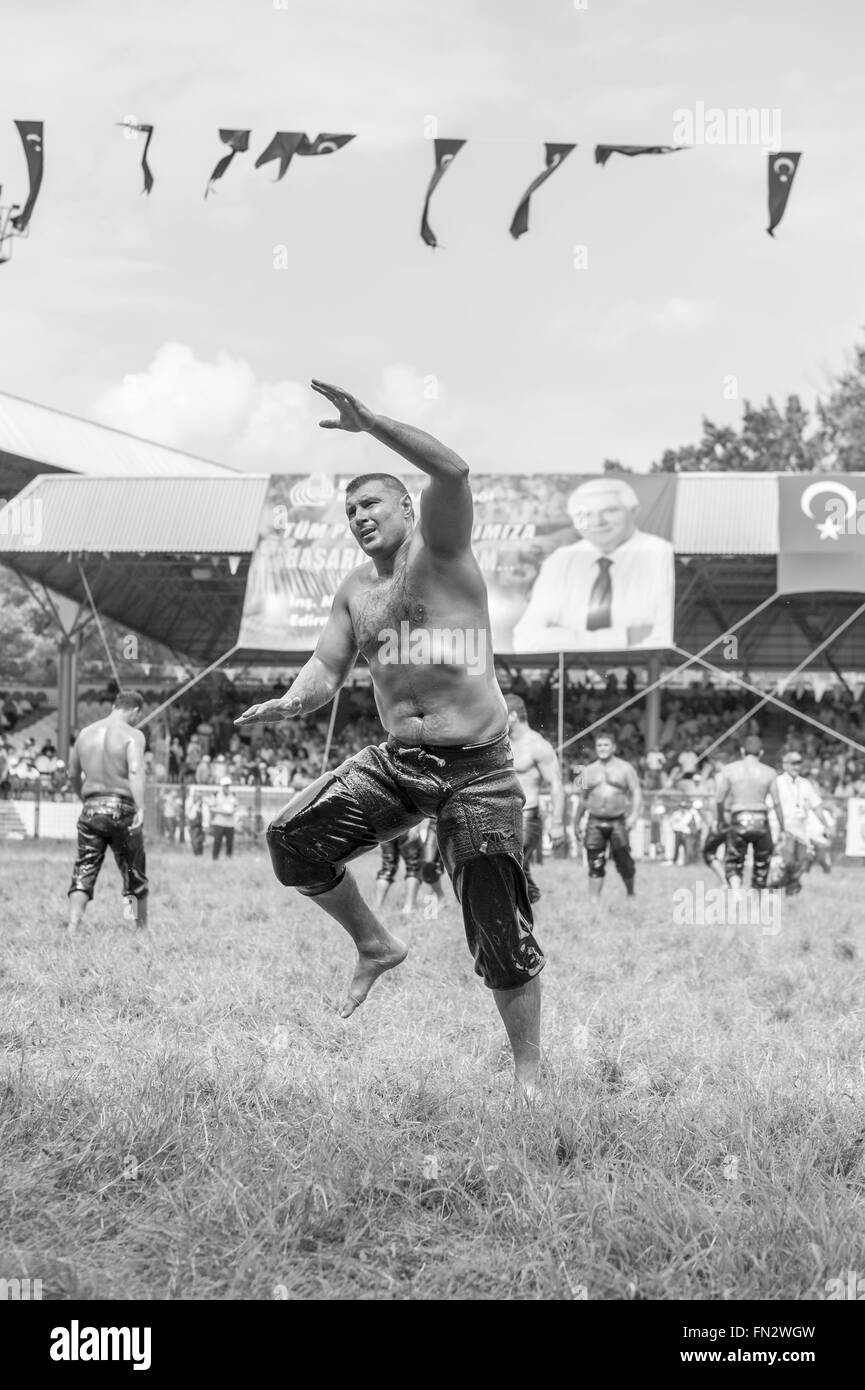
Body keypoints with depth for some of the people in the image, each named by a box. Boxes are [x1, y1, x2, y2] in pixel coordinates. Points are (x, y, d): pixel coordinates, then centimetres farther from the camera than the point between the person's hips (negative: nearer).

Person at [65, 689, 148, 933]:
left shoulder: (85, 734, 12)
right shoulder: (133, 735, -5)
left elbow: (73, 775, 22)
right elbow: (135, 771, -21)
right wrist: (140, 808, -30)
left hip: (91, 811, 3)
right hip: (122, 810, -3)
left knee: (83, 875, 1)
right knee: (135, 876, 13)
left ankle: (72, 929, -16)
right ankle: (142, 928, 24)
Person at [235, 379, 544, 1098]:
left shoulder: (440, 549, -6)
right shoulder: (355, 589, 13)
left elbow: (453, 472, -25)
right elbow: (328, 667, 10)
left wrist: (370, 423, -30)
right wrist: (292, 701, -12)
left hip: (477, 769, -6)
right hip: (396, 763, 6)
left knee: (501, 936, -4)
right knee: (293, 841, -10)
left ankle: (529, 1078, 12)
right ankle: (375, 945, 14)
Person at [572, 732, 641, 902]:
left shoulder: (625, 768, 5)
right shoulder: (590, 770, 13)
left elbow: (636, 793, 0)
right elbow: (582, 798, 19)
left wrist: (634, 815, -14)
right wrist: (576, 823, 19)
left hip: (618, 821, -2)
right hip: (595, 822, 2)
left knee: (623, 862, 0)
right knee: (595, 865, -5)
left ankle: (630, 894, 24)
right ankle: (593, 901, -6)